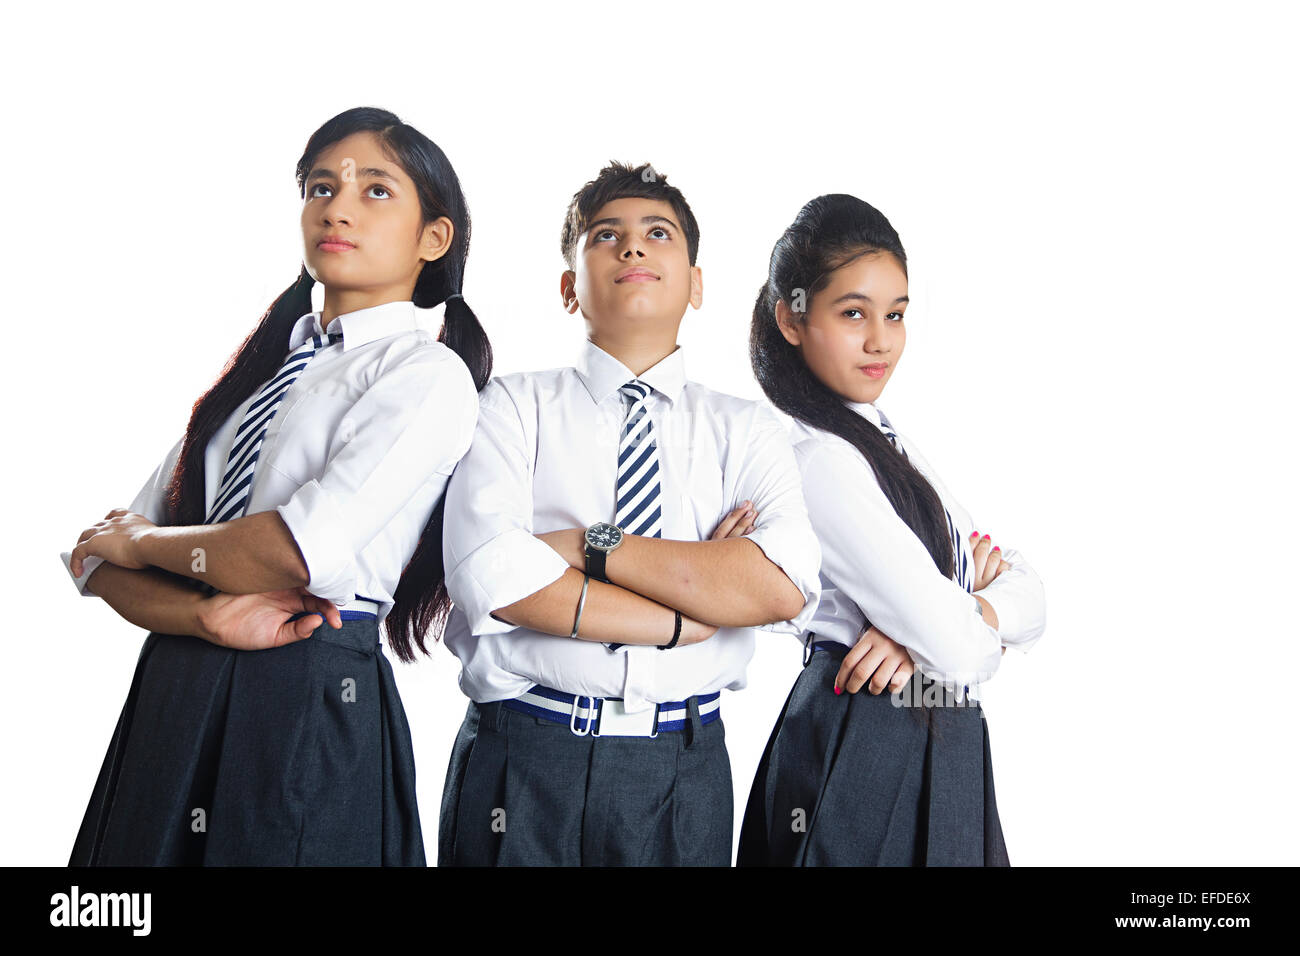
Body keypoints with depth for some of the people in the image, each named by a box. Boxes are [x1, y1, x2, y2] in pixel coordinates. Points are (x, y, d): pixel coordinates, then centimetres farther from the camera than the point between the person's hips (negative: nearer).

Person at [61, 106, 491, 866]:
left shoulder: (428, 373, -6)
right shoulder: (254, 368, 14)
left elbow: (307, 552, -19)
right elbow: (104, 559, 9)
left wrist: (143, 541, -2)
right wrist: (207, 615, -13)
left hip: (309, 711, -6)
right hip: (169, 697, 6)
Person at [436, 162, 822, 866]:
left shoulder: (747, 430, 6)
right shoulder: (514, 405, 3)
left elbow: (784, 588, -12)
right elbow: (489, 574, -14)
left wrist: (591, 546, -14)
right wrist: (688, 617, -12)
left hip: (680, 775, 1)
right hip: (523, 760, -1)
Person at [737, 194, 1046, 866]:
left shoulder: (889, 446, 11)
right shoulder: (814, 455, -18)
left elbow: (1026, 595, 4)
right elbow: (955, 645, -23)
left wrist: (941, 612, -15)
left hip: (944, 749, 8)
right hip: (863, 755, -8)